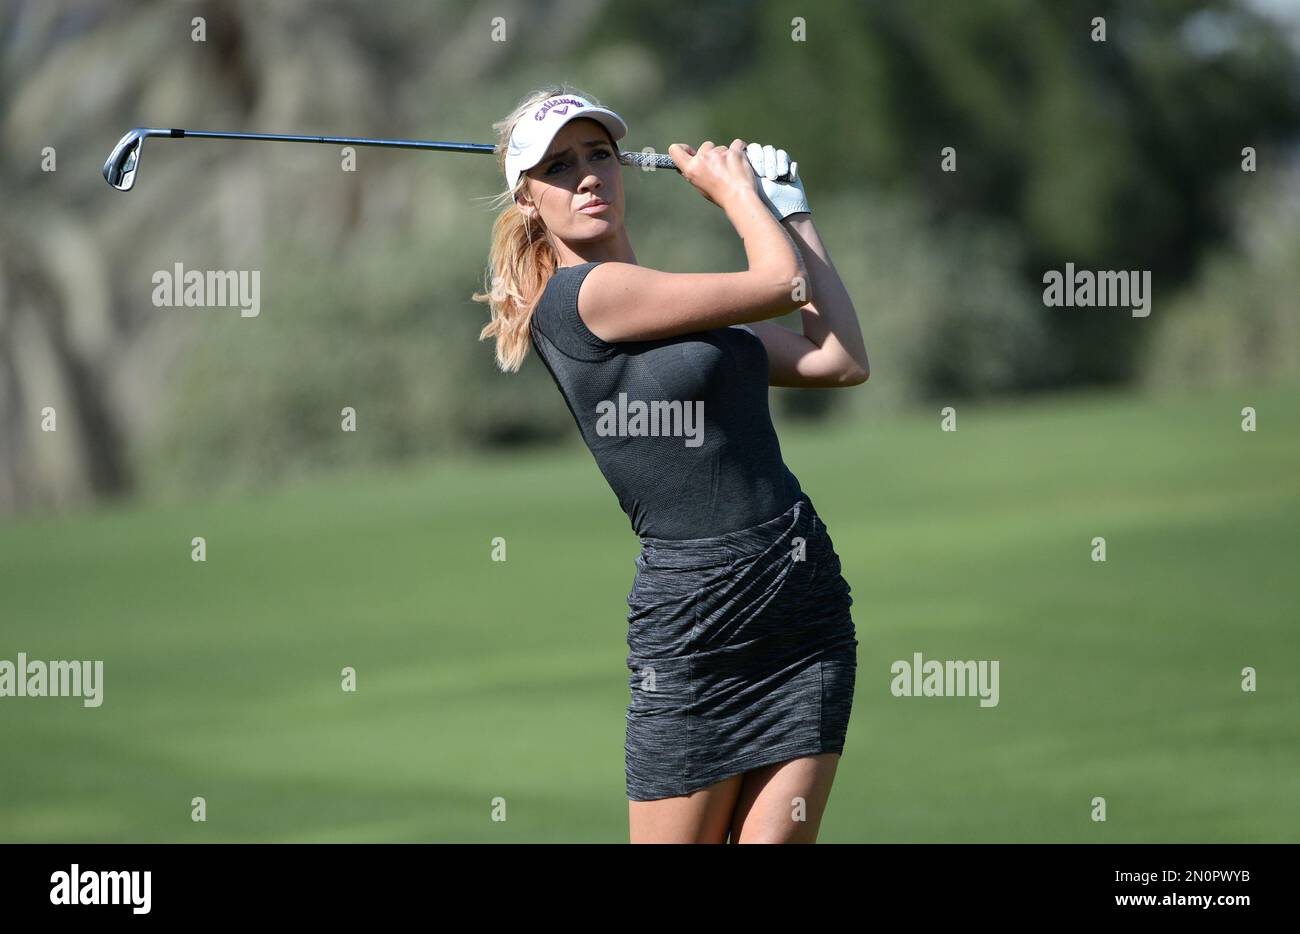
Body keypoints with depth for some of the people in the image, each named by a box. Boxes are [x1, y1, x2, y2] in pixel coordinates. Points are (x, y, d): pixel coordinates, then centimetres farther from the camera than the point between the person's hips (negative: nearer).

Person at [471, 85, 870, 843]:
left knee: (773, 840, 0)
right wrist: (732, 186, 9)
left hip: (808, 610, 7)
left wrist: (793, 211, 14)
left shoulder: (687, 311, 16)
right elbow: (782, 282, -8)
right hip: (695, 621, -7)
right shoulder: (581, 295, -9)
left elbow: (843, 361, 9)